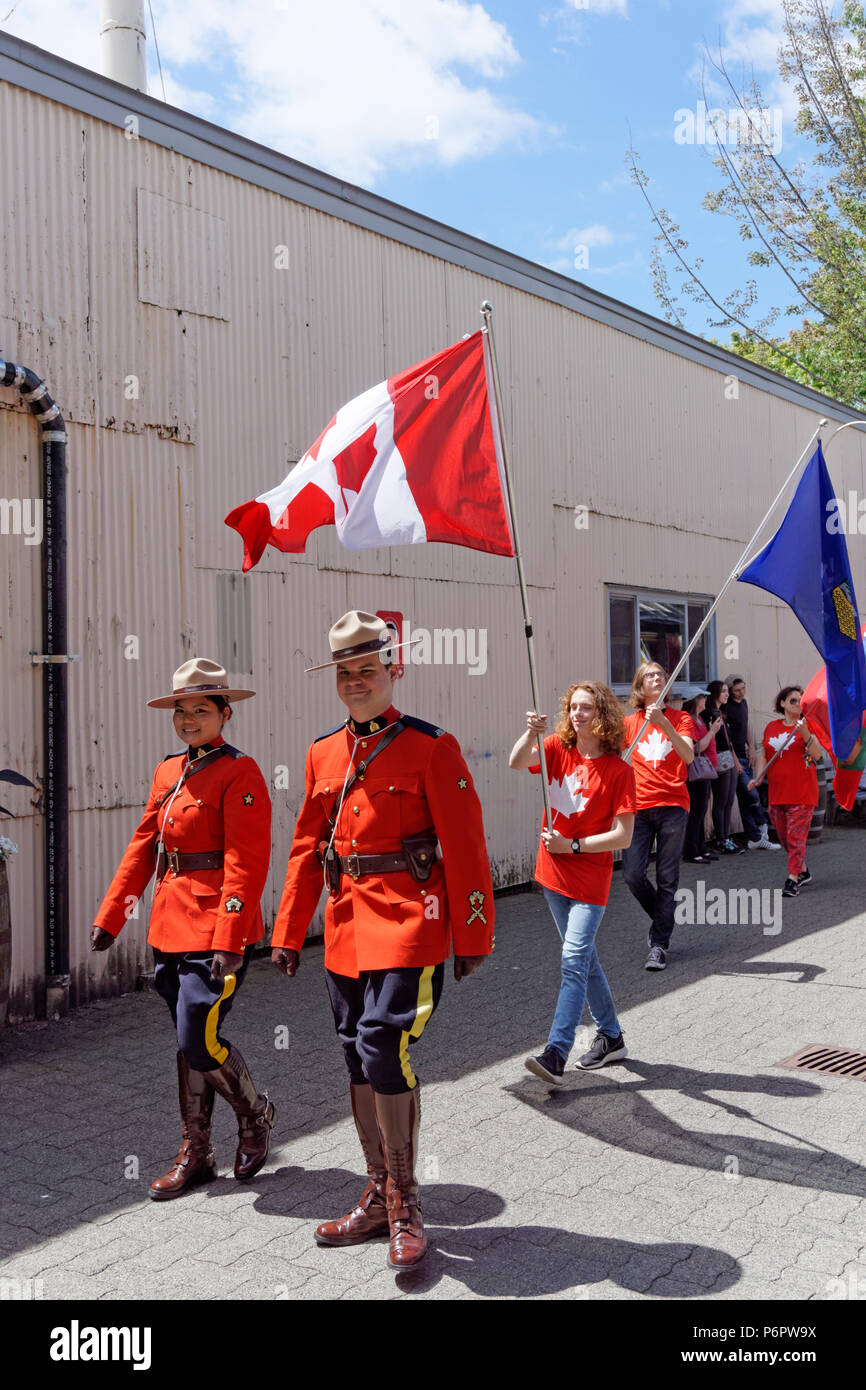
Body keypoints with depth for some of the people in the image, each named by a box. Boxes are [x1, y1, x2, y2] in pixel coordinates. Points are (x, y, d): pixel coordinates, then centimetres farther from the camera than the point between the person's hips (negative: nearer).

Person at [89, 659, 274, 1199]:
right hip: (171, 928, 7)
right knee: (188, 1043, 13)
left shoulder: (240, 773, -10)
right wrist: (110, 917, 11)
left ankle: (256, 1113, 21)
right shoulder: (169, 772, 13)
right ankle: (196, 1155, 26)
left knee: (200, 1042, -7)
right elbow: (143, 848, 15)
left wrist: (229, 941, -22)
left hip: (218, 931, -7)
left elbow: (246, 865, -16)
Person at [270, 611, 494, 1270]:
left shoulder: (432, 747, -7)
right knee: (361, 1063, 13)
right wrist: (288, 933, 12)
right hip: (346, 930, 6)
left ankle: (405, 1203, 6)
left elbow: (465, 850, -7)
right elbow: (307, 848, 13)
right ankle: (381, 1197, 29)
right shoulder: (324, 754, 10)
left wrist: (472, 938, -7)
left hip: (409, 924, -6)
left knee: (384, 1050, -13)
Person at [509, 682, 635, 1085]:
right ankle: (611, 1037, 30)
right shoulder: (558, 749, 3)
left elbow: (623, 837, -12)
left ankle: (556, 1054, -15)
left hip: (590, 878, -5)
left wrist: (573, 845, -18)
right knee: (584, 958, 15)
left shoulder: (619, 770, -10)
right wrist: (531, 733, -33)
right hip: (554, 873, 6)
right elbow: (516, 763, -16)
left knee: (574, 961, -13)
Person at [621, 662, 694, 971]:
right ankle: (662, 918, 22)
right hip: (638, 806, 2)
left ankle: (659, 943, 7)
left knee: (667, 879, -2)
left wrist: (663, 724, -24)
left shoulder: (679, 718, 6)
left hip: (672, 806, -1)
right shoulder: (629, 722, 10)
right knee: (632, 874, -6)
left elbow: (688, 755, -12)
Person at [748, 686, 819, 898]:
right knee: (784, 838, 13)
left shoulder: (807, 725, -2)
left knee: (796, 836, -7)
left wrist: (805, 733, -26)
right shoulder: (771, 727, 10)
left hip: (802, 792, -5)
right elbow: (763, 755, 16)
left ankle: (792, 880, -3)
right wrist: (758, 777, 1)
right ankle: (803, 872, 31)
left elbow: (817, 755, -13)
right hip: (777, 792, 5)